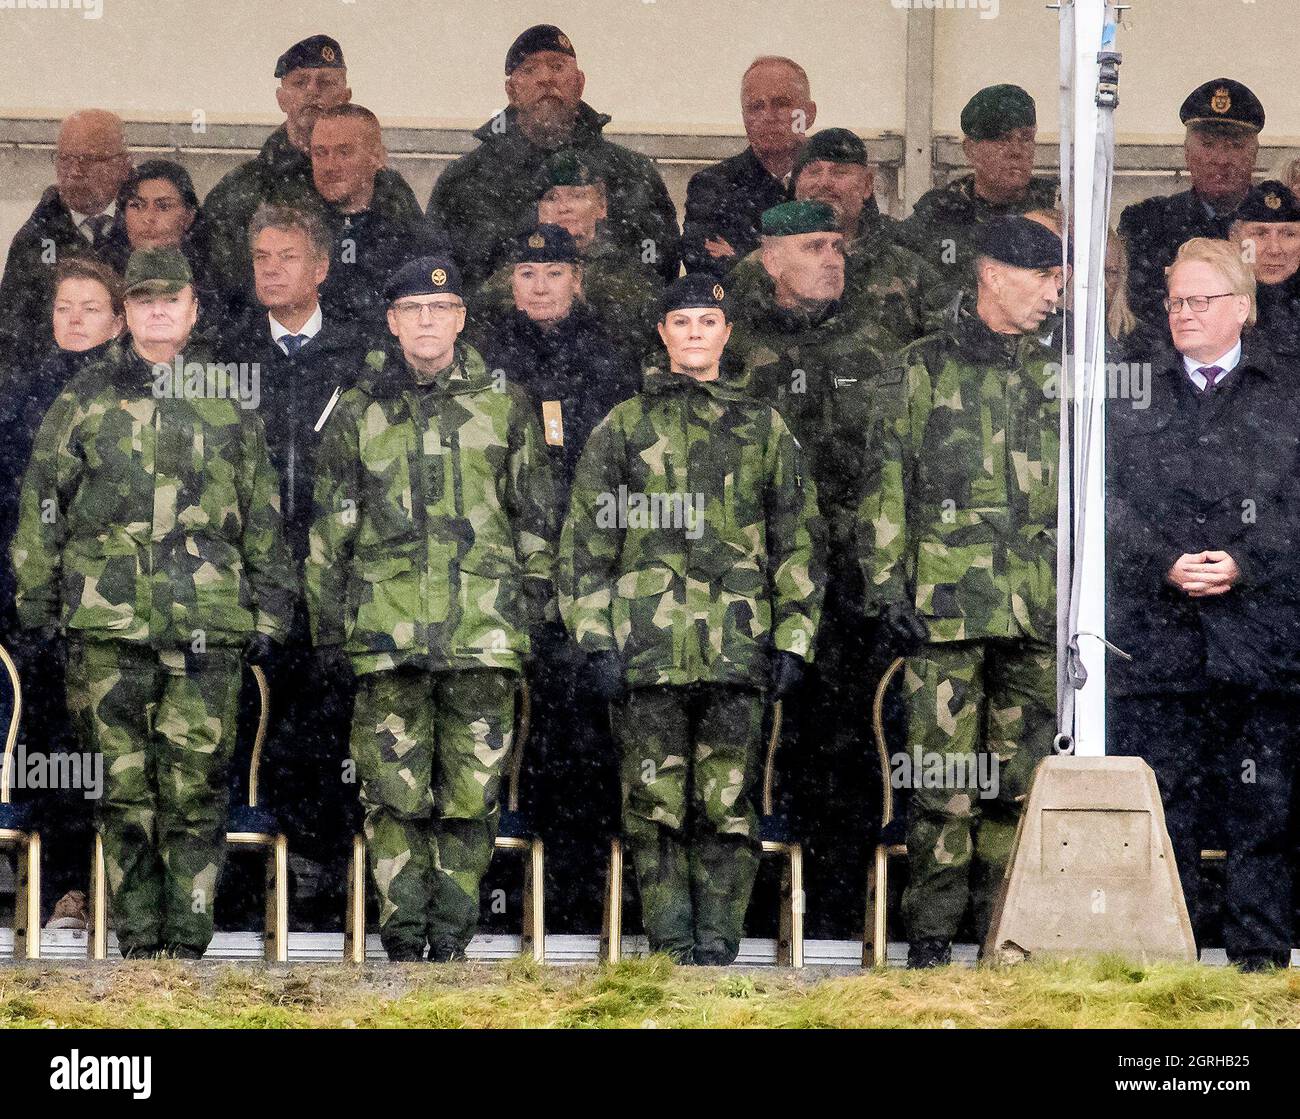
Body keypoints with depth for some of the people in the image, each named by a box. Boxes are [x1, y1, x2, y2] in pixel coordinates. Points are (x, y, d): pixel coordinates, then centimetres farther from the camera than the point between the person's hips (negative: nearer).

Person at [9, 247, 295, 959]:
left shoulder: (228, 404, 13)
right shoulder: (83, 402, 10)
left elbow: (263, 515, 15)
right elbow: (41, 506, 9)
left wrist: (268, 612, 10)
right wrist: (37, 605, 3)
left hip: (209, 625, 0)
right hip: (108, 626, 0)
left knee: (197, 787, -4)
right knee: (125, 789, 1)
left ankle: (188, 943, 0)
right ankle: (138, 945, 7)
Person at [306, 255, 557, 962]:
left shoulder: (504, 406, 11)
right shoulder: (357, 414, 11)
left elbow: (534, 513, 15)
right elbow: (329, 531, 13)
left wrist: (536, 592, 7)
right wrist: (327, 628, 8)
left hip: (483, 633, 0)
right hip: (388, 633, 0)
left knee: (471, 792, 0)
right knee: (393, 792, -2)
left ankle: (451, 938, 8)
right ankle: (404, 939, 4)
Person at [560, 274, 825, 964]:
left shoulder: (764, 430, 14)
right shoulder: (624, 427, 11)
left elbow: (798, 541, 14)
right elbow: (586, 539, 8)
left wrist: (792, 640, 4)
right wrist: (595, 640, -2)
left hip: (737, 649, 1)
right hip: (647, 648, 0)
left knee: (727, 808, -1)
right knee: (655, 809, -2)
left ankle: (717, 951, 3)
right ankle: (672, 953, 2)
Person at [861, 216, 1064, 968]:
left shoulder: (1058, 379, 16)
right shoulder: (923, 370, 6)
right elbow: (888, 488, 3)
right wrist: (888, 587, -6)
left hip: (1039, 613, 3)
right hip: (947, 607, -3)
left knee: (1020, 780, 4)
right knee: (945, 781, -5)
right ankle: (931, 939, -1)